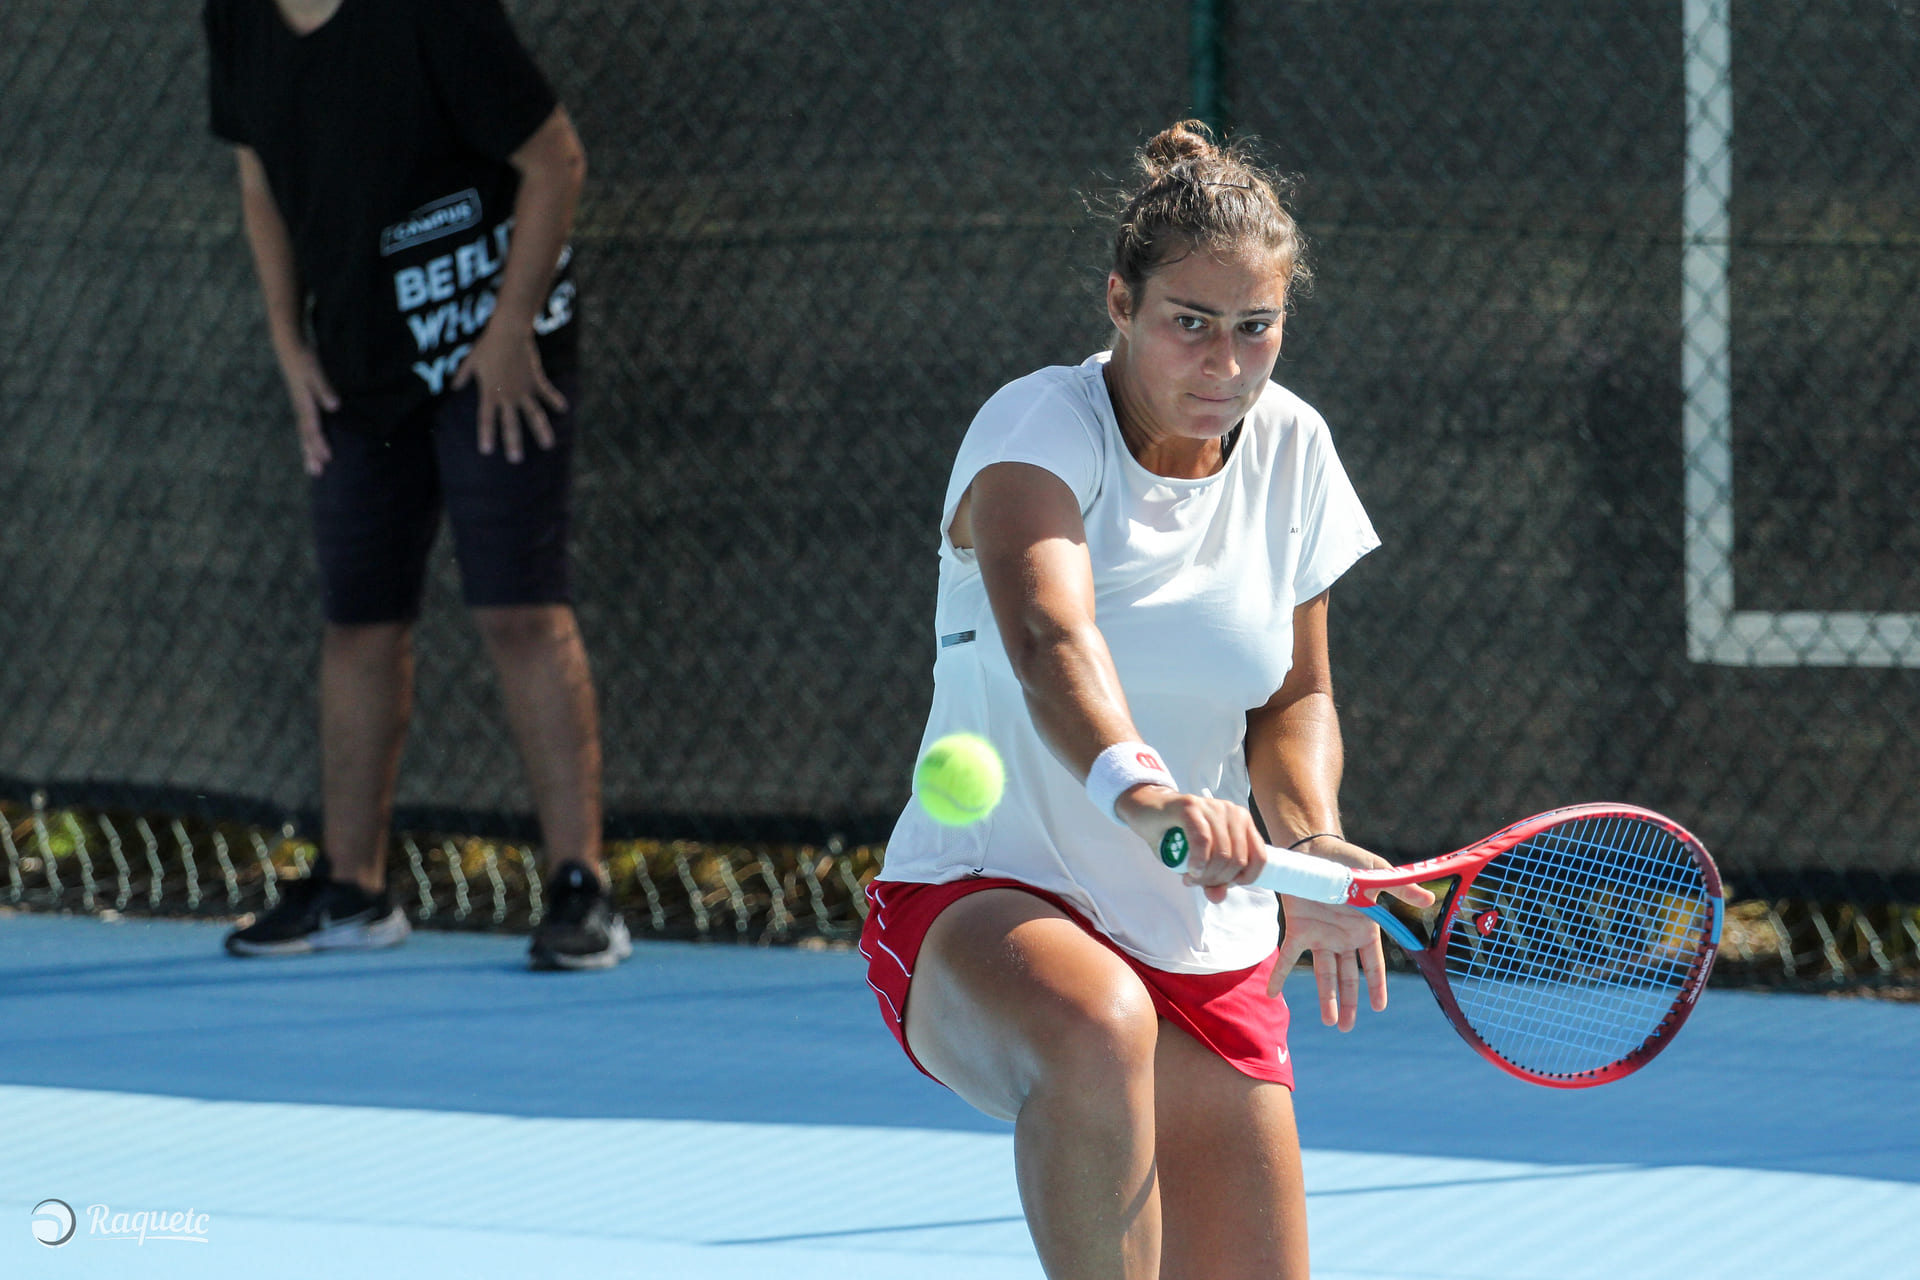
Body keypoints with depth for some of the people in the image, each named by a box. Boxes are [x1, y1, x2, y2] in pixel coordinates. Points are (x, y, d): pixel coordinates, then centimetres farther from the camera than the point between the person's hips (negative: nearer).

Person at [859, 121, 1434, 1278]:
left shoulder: (1292, 450, 2)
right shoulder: (1043, 425, -16)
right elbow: (1050, 639, -36)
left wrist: (1314, 843, -10)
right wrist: (1137, 789, -56)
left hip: (1207, 951, 6)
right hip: (980, 917, -6)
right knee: (1098, 1028, -41)